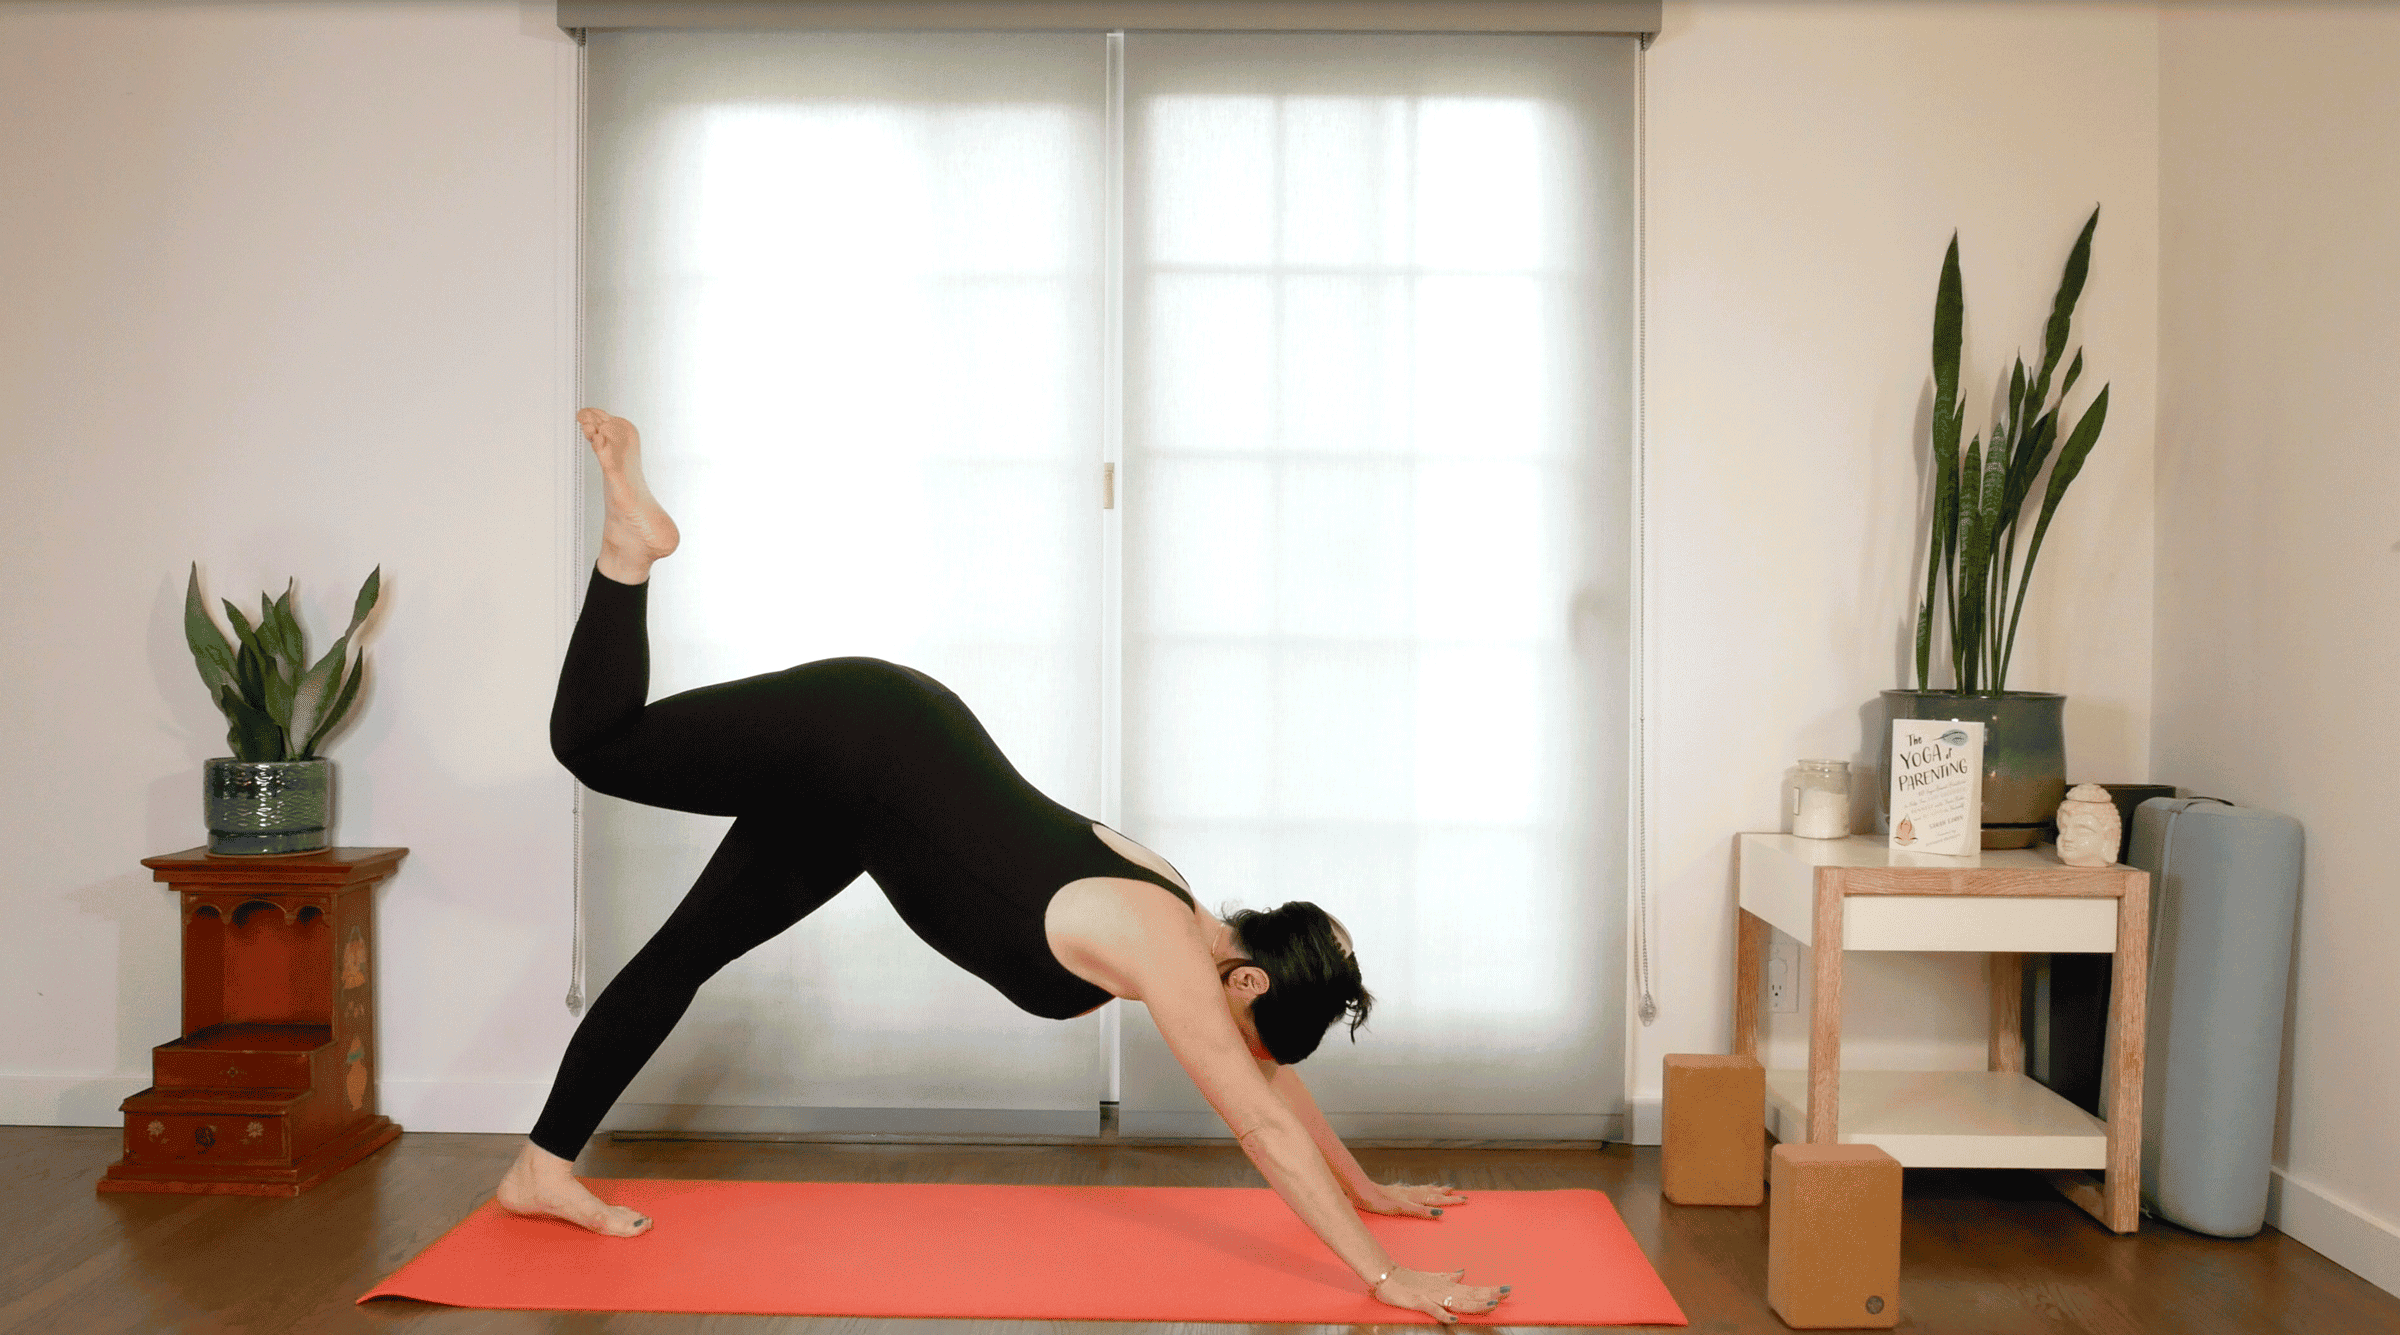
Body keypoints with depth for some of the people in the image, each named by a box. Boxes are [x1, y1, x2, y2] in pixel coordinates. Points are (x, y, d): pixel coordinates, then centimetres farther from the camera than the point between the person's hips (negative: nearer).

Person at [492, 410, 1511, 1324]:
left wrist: (1365, 1191, 20)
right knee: (593, 746, 1)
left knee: (686, 953, 14)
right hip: (857, 742, -7)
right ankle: (632, 541, 16)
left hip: (866, 785, 7)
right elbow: (1264, 1128, -22)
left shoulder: (1189, 925, -1)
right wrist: (1384, 1276, -19)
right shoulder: (1169, 959, -22)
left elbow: (1270, 1073, 13)